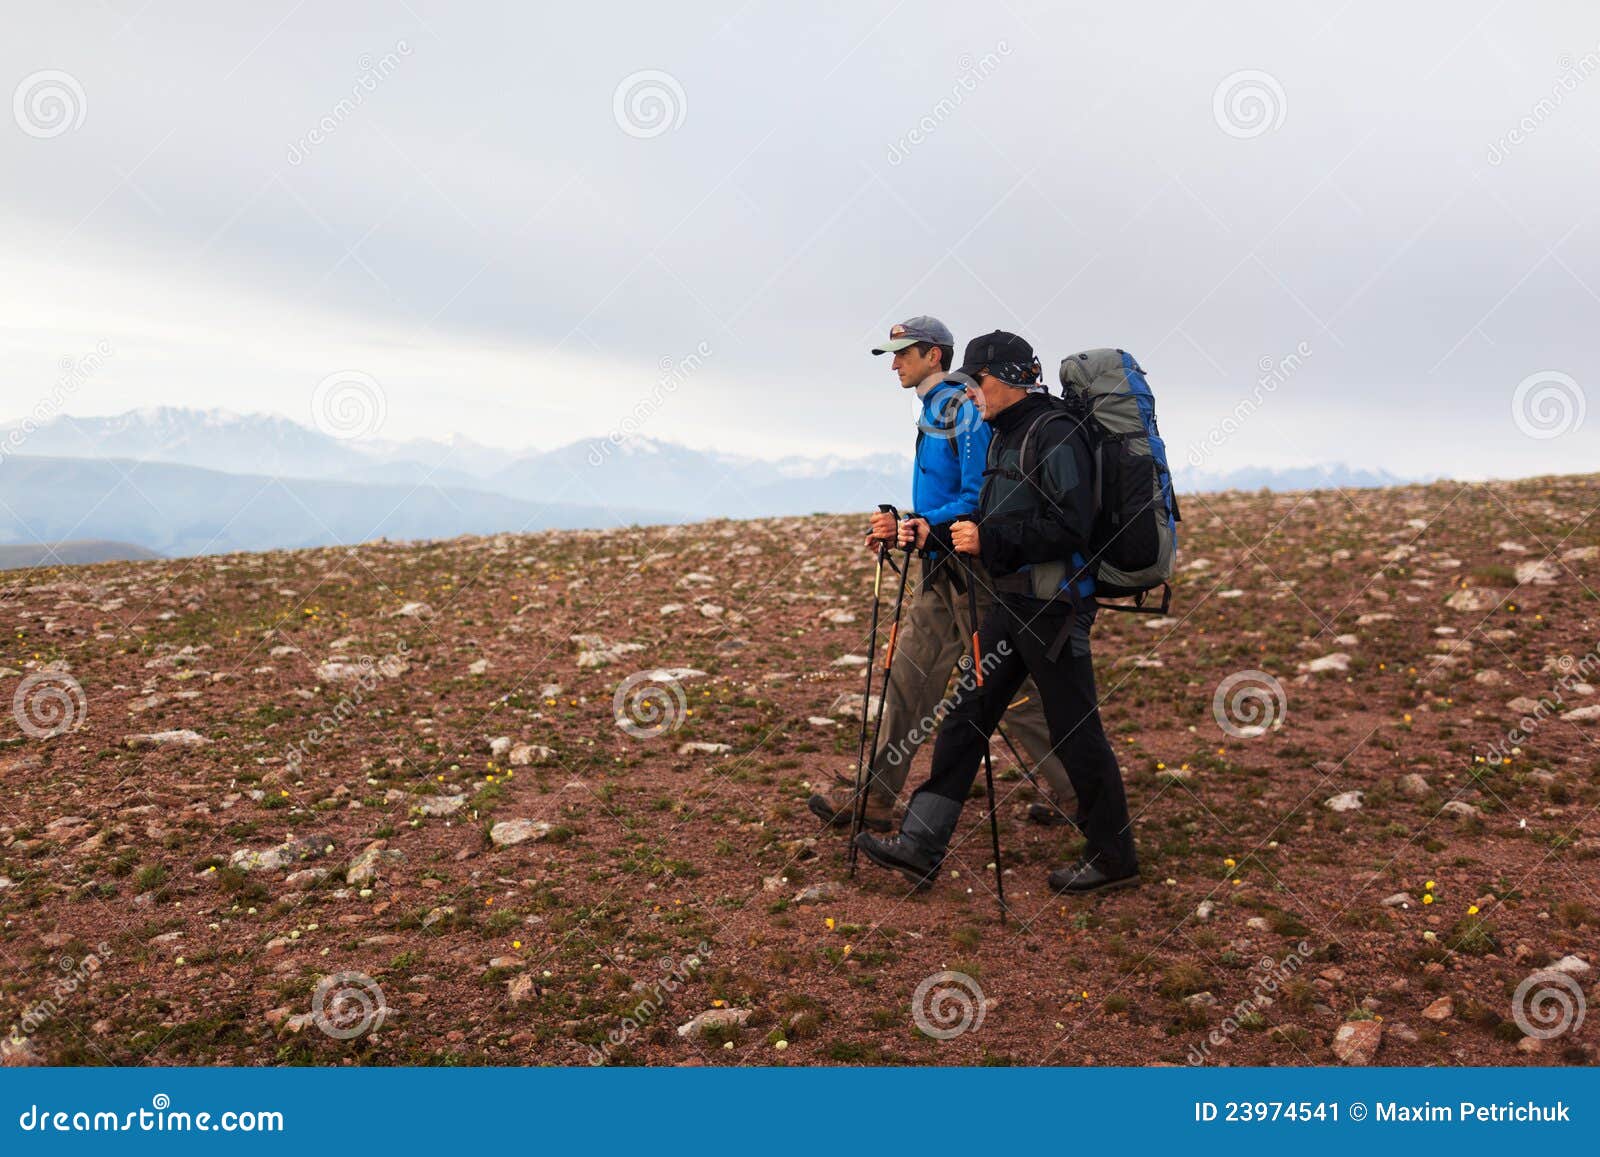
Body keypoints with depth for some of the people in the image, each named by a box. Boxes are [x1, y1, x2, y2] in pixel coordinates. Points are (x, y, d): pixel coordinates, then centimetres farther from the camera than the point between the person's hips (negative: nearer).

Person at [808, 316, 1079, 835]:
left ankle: (1077, 793, 16)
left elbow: (980, 501, -21)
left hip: (973, 573, -9)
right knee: (908, 677, 9)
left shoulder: (966, 412, -15)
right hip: (939, 570, 9)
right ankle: (874, 799, 15)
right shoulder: (933, 411, 15)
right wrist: (898, 528, 9)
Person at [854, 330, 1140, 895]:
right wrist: (935, 532, 6)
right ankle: (920, 847, 11)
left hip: (1054, 605, -10)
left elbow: (1069, 527, -22)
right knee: (964, 716, 7)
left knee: (1075, 732, 1)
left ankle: (1114, 858, 18)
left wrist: (988, 540, -21)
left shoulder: (1056, 434, -14)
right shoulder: (1006, 435, 16)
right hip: (1013, 602, 10)